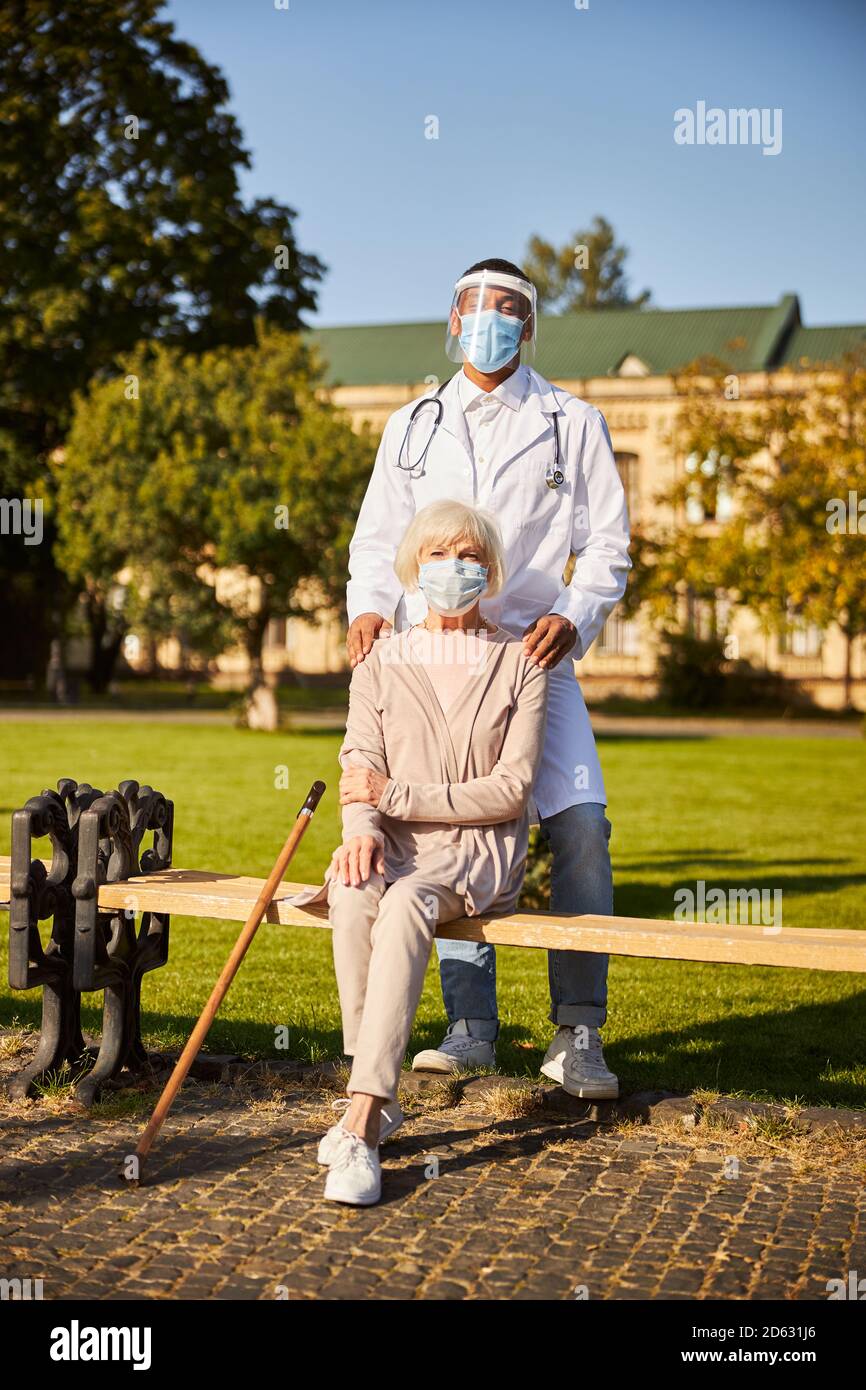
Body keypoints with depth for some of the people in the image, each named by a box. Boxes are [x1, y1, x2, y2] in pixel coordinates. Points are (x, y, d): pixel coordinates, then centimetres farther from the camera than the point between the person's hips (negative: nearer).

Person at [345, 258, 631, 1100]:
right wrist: (369, 607, -4)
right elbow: (378, 538, 17)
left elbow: (606, 544, 5)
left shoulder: (573, 425, 9)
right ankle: (470, 1026, 10)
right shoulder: (412, 427, 16)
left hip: (535, 653, -2)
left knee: (579, 826, -12)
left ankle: (577, 1034, -2)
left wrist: (574, 616, -14)